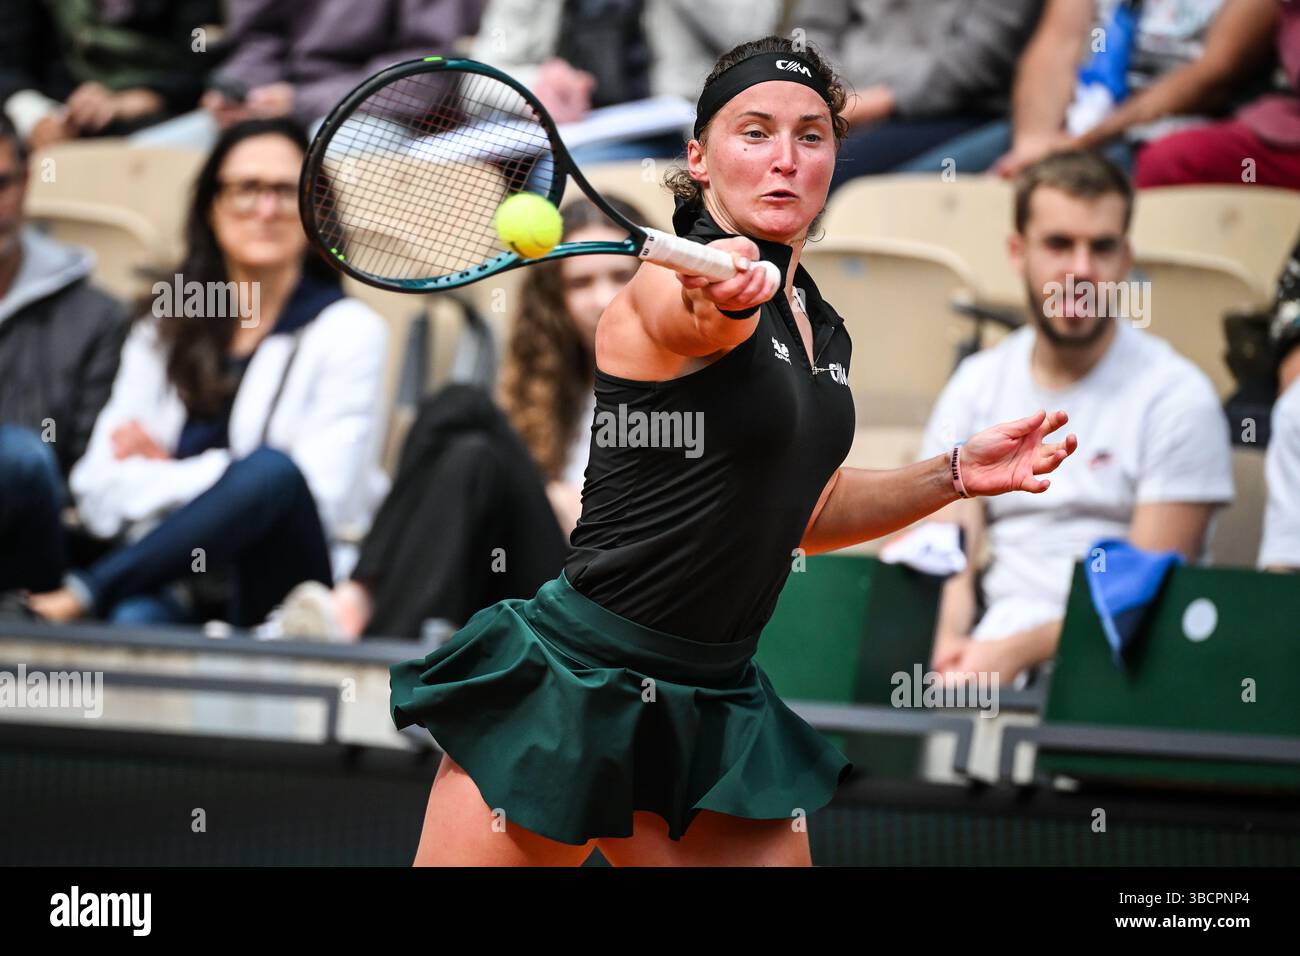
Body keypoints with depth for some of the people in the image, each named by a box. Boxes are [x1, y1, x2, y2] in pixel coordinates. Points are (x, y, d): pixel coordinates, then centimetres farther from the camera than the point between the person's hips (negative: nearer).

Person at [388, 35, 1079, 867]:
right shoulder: (671, 286, -12)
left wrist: (956, 474, 12)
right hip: (573, 690, -7)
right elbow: (693, 322, -38)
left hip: (714, 709, 7)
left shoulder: (825, 332, 13)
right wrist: (721, 293, -62)